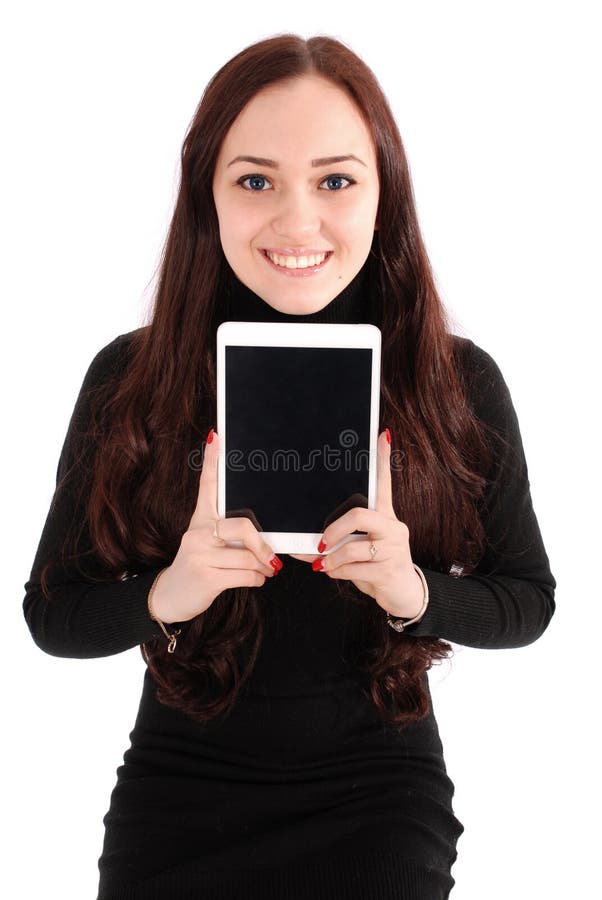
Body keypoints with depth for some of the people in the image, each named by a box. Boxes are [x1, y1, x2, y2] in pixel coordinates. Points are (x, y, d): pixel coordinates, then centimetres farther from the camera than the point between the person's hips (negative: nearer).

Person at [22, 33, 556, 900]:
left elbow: (528, 600, -1)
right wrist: (164, 594, -24)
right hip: (181, 787, 1)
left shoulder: (460, 382, -10)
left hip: (377, 787, 0)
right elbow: (51, 613, -4)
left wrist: (416, 591, -21)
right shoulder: (127, 380, -10)